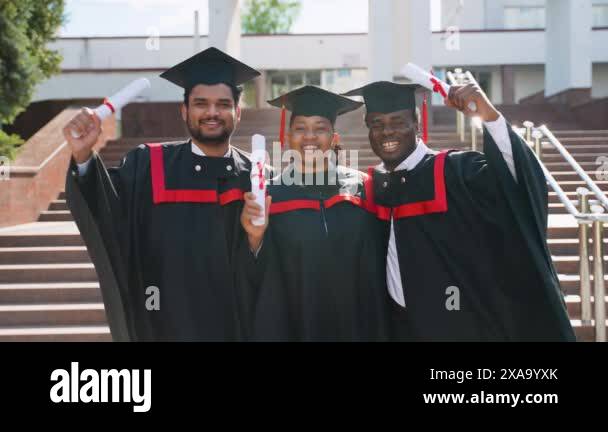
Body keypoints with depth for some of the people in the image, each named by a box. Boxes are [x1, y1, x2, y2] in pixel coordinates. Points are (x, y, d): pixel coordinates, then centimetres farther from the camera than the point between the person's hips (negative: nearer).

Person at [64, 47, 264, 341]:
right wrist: (83, 156, -29)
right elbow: (105, 212, -17)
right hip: (164, 324, -1)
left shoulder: (256, 177, 0)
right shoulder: (148, 166, -2)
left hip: (236, 325, 1)